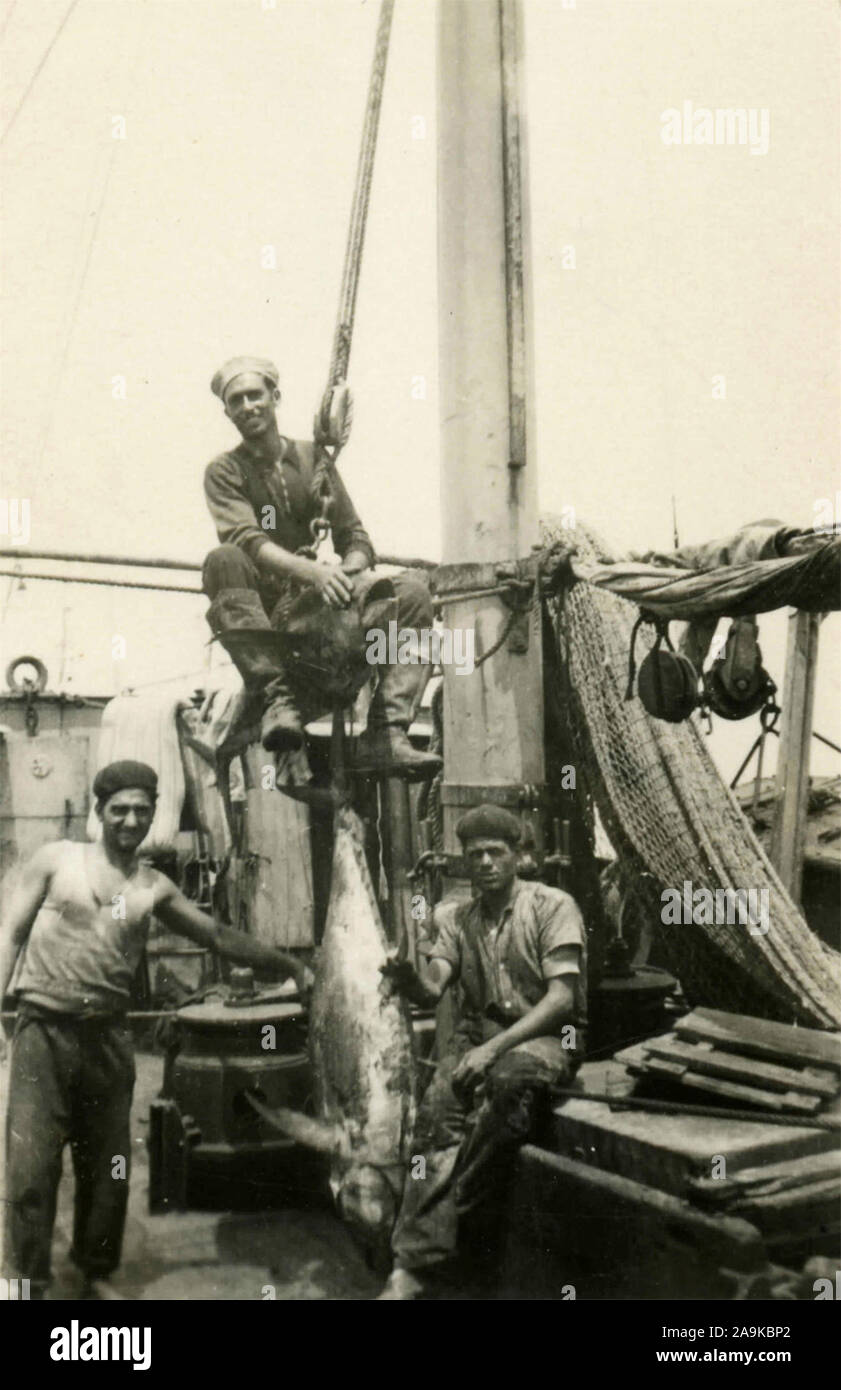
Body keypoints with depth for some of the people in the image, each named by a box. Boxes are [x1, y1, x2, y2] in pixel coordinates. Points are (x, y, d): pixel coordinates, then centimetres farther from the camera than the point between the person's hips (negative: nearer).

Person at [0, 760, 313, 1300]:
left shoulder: (154, 887, 8)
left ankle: (96, 1276, 28)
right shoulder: (56, 859, 2)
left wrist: (287, 963, 9)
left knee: (108, 1168, 10)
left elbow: (219, 936, 13)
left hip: (109, 1036, 3)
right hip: (44, 1030, -3)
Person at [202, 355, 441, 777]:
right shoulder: (224, 471, 4)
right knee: (223, 560, -33)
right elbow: (247, 540, -17)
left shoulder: (312, 458, 15)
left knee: (412, 590, -17)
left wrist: (351, 571, -16)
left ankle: (385, 734, -30)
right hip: (261, 609, -3)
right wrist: (312, 571, -34)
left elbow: (355, 538, 10)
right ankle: (278, 696, -39)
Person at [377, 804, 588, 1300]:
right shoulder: (456, 917, 13)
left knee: (510, 1077, -38)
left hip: (546, 1036, -3)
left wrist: (495, 1047, -23)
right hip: (478, 1033, 4)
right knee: (438, 1109, -27)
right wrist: (408, 977, -27)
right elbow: (431, 990, -1)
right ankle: (416, 1268, -30)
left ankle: (461, 1217, -27)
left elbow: (561, 997, -11)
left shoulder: (553, 906, -2)